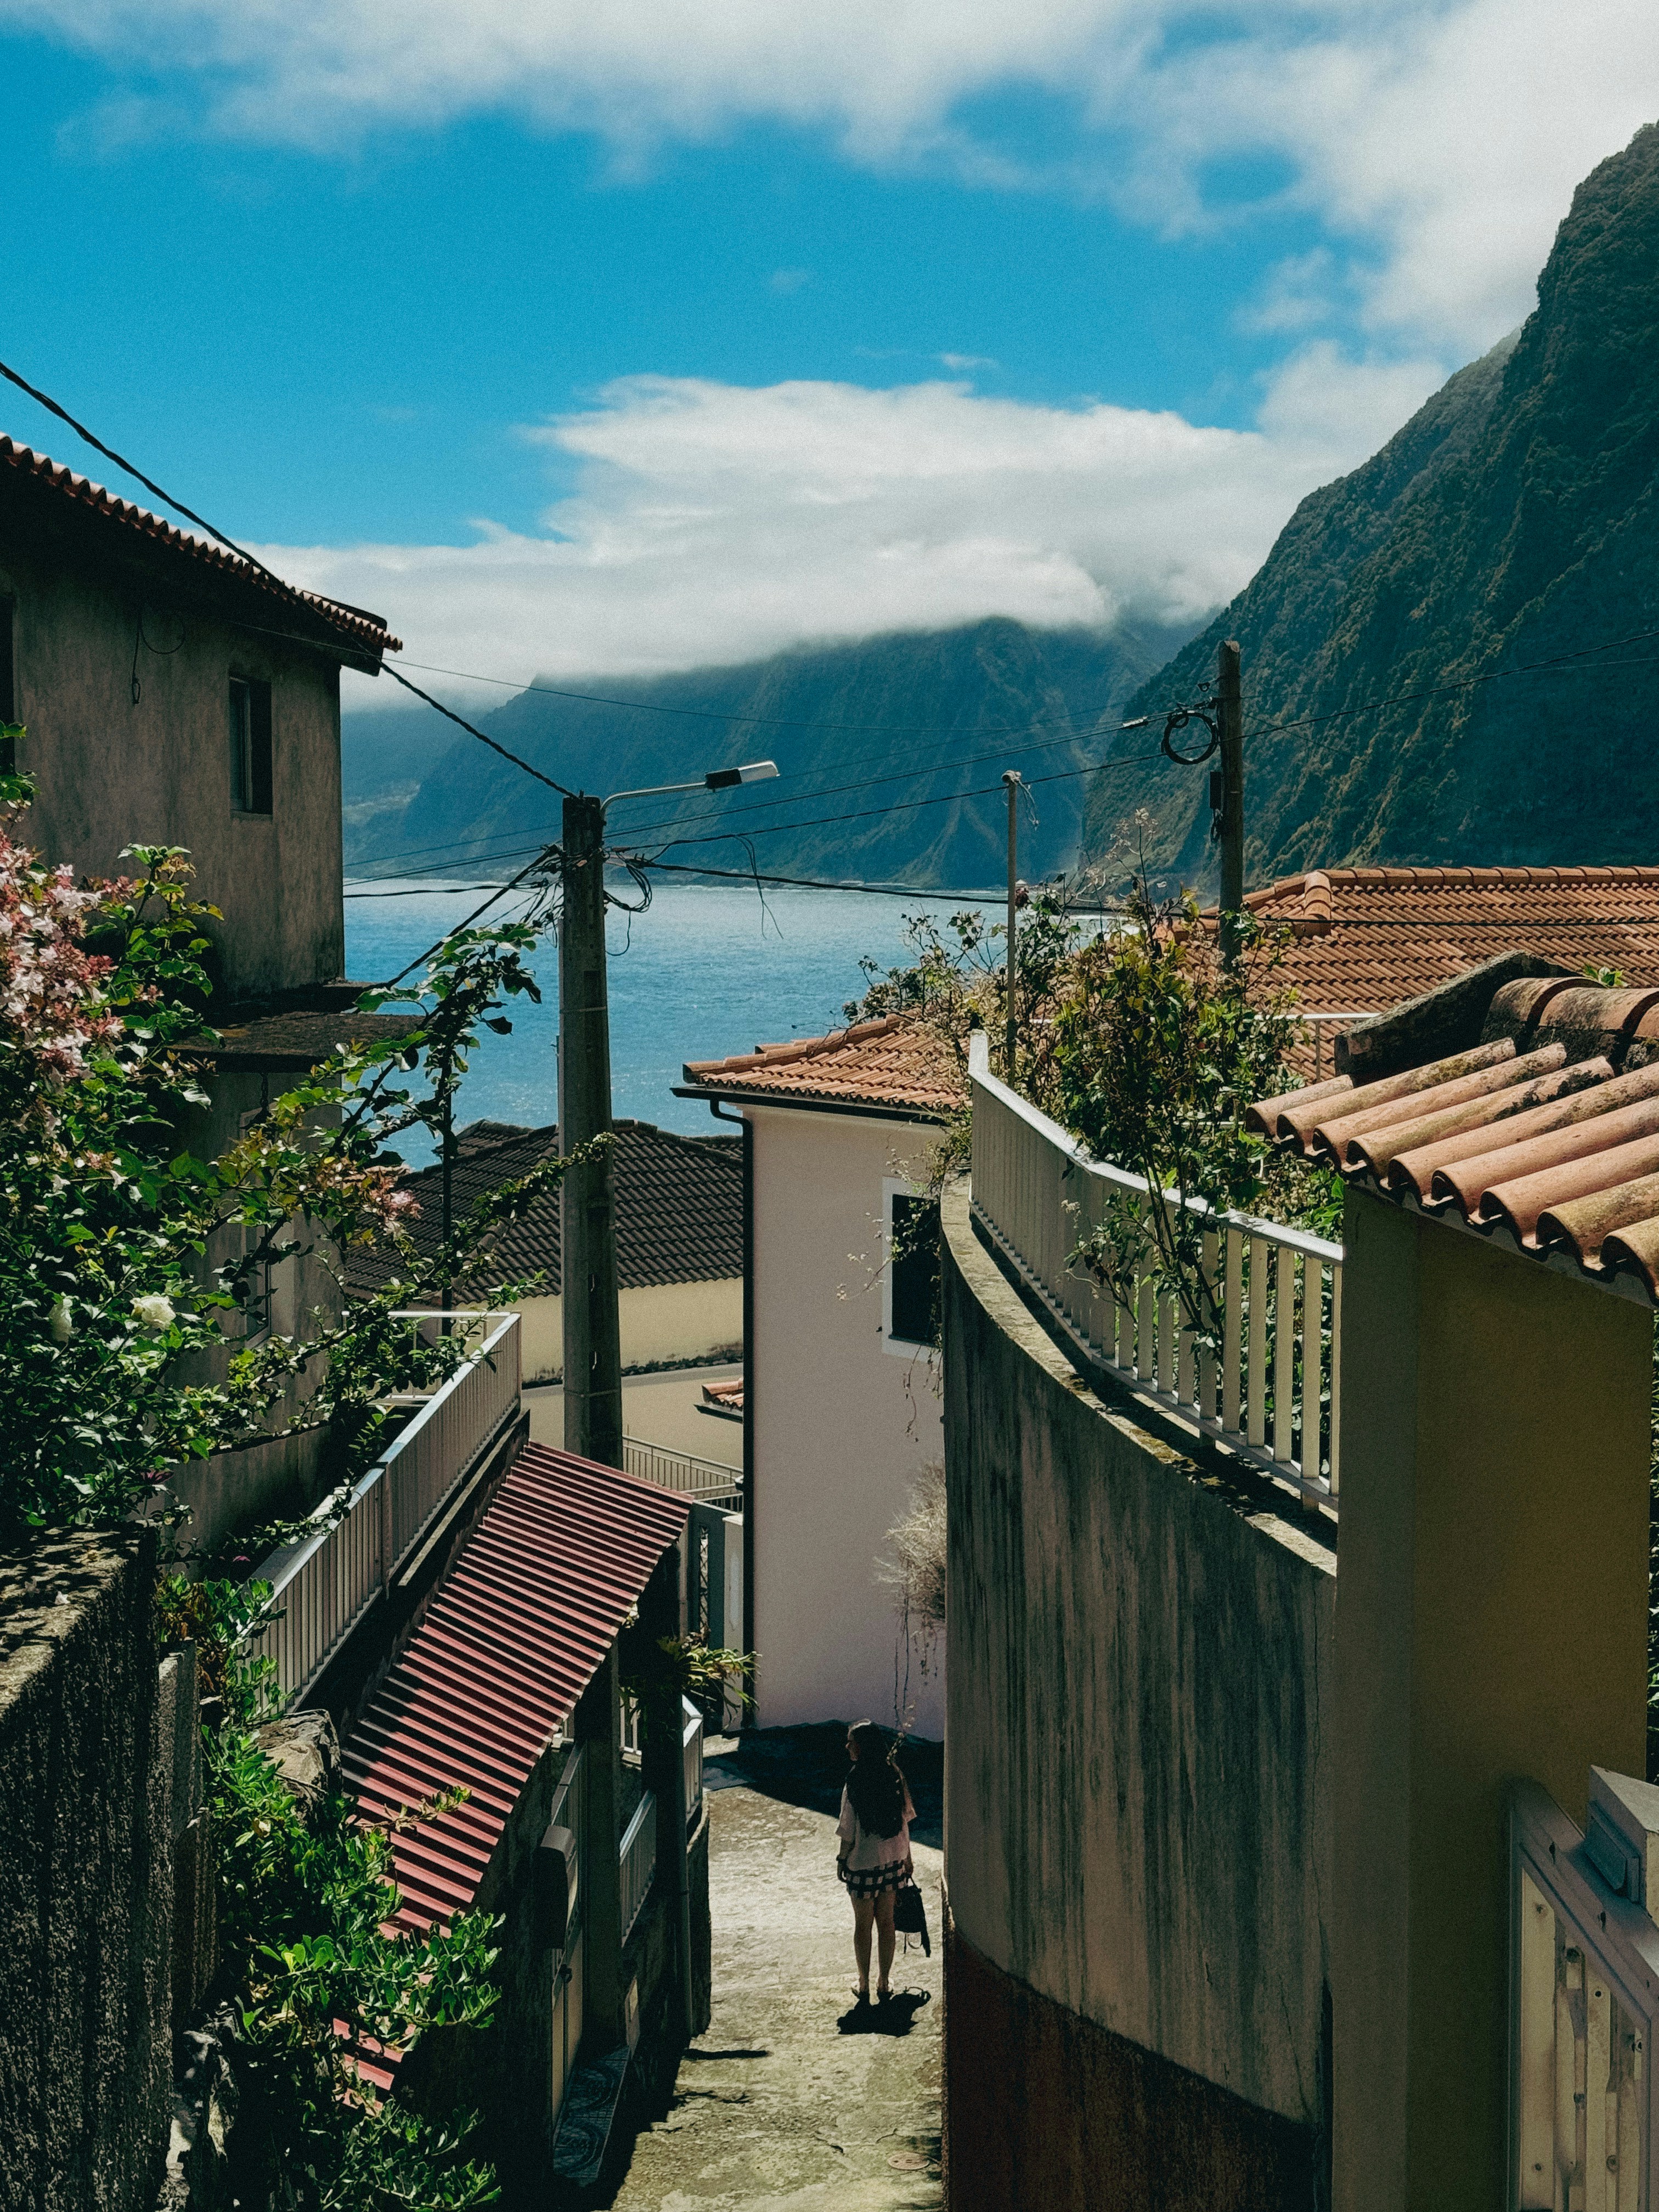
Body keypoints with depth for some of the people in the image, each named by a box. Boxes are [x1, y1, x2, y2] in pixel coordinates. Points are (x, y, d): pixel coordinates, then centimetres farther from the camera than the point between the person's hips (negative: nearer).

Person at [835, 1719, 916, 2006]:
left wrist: (841, 1859, 1)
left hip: (863, 1862, -5)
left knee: (863, 1925, 9)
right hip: (893, 1861, 5)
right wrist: (907, 1859, 14)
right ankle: (884, 1985, 20)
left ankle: (864, 1987, 17)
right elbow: (905, 1820, 4)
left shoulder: (857, 1781, -20)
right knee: (886, 1922, 14)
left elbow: (849, 1830, -15)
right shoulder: (895, 1775, -3)